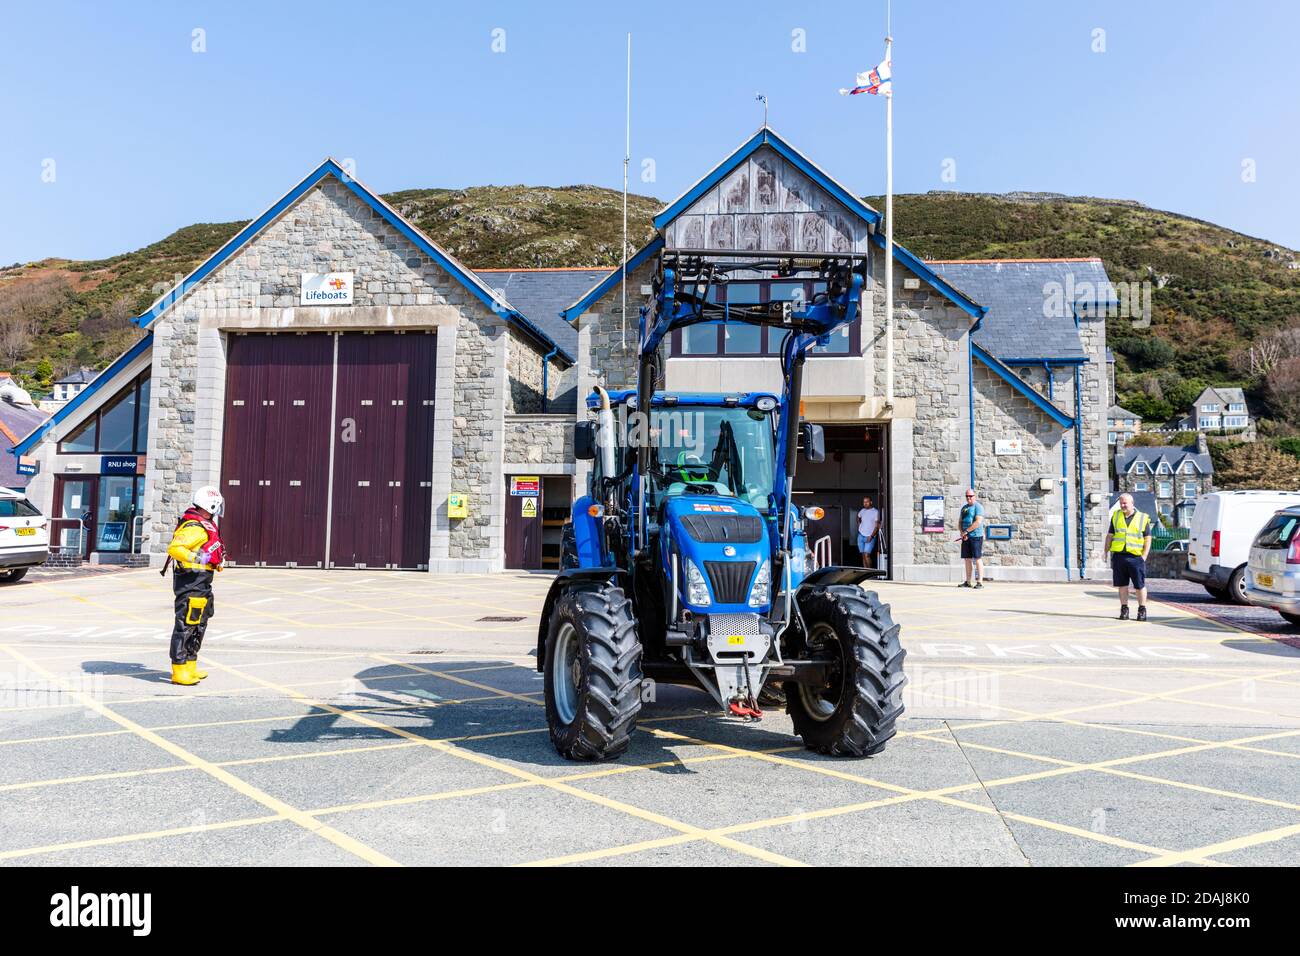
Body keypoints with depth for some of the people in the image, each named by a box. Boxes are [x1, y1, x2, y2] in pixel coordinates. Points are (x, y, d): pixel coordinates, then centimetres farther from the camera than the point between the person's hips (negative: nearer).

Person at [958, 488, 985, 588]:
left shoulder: (978, 507, -6)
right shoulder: (964, 507, 16)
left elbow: (978, 522, -17)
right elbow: (960, 521, 16)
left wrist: (966, 531, -14)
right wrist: (962, 533, -2)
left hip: (976, 536, -7)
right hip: (966, 537, 7)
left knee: (977, 559, -7)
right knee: (967, 559, 9)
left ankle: (980, 582, -5)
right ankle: (968, 582, 15)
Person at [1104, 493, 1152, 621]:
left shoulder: (1143, 518, 3)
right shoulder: (1116, 516, 11)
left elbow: (1148, 539, 3)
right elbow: (1109, 535, 14)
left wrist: (1144, 556, -5)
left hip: (1135, 556, -2)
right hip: (1119, 556, 3)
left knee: (1140, 585, 1)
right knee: (1122, 585, 6)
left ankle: (1142, 610, 12)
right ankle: (1124, 609, 15)